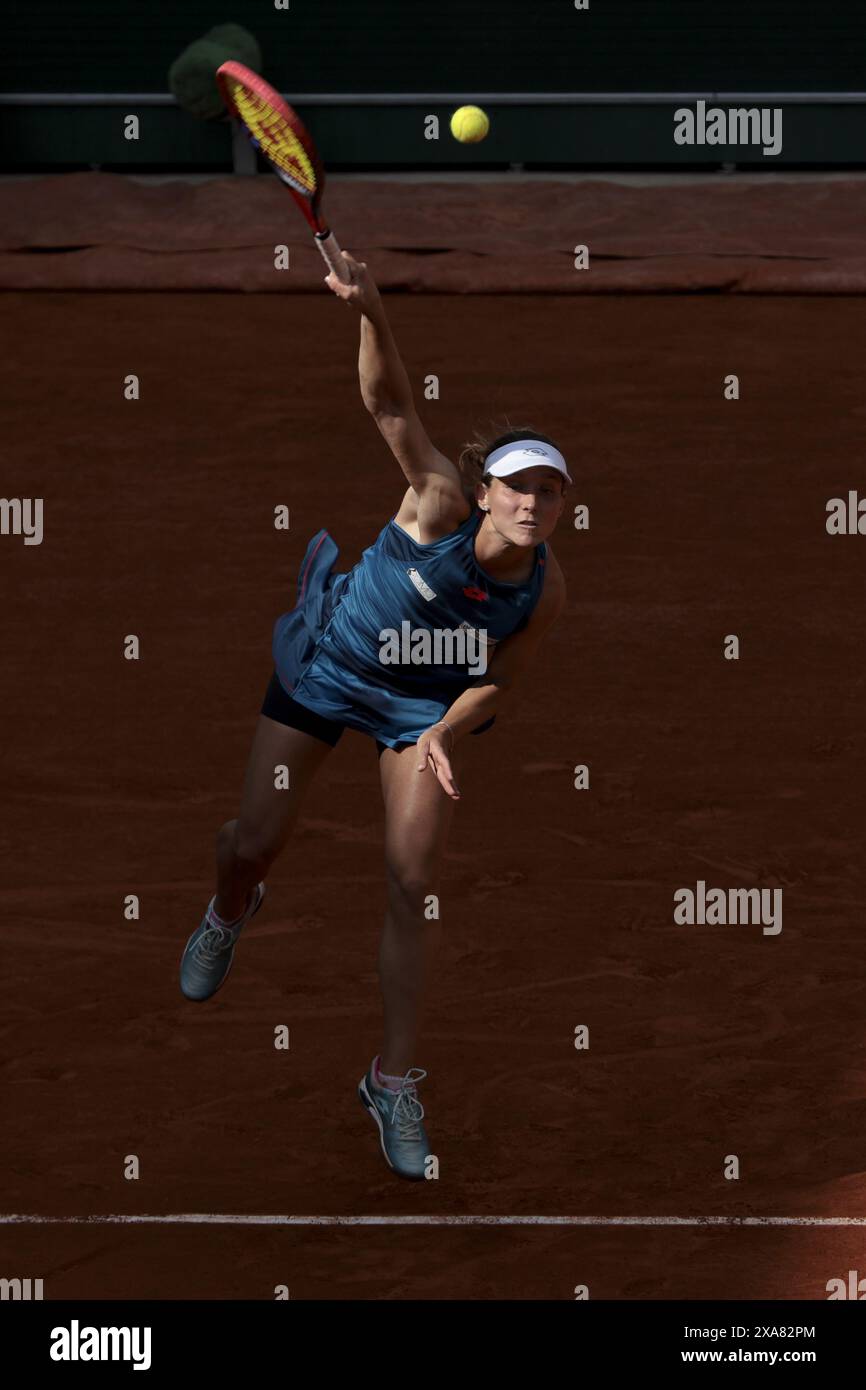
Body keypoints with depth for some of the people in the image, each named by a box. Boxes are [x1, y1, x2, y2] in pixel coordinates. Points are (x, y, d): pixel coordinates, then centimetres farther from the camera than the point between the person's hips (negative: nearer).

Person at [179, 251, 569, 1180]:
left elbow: (500, 677, -8)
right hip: (325, 669, -1)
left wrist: (446, 734, -26)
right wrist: (371, 313, -60)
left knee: (413, 887, -6)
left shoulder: (544, 588, -24)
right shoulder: (440, 505, -33)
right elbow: (388, 402, -43)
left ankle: (394, 1081, 6)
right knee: (253, 847, 6)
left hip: (426, 707, 1)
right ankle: (229, 915, 47)